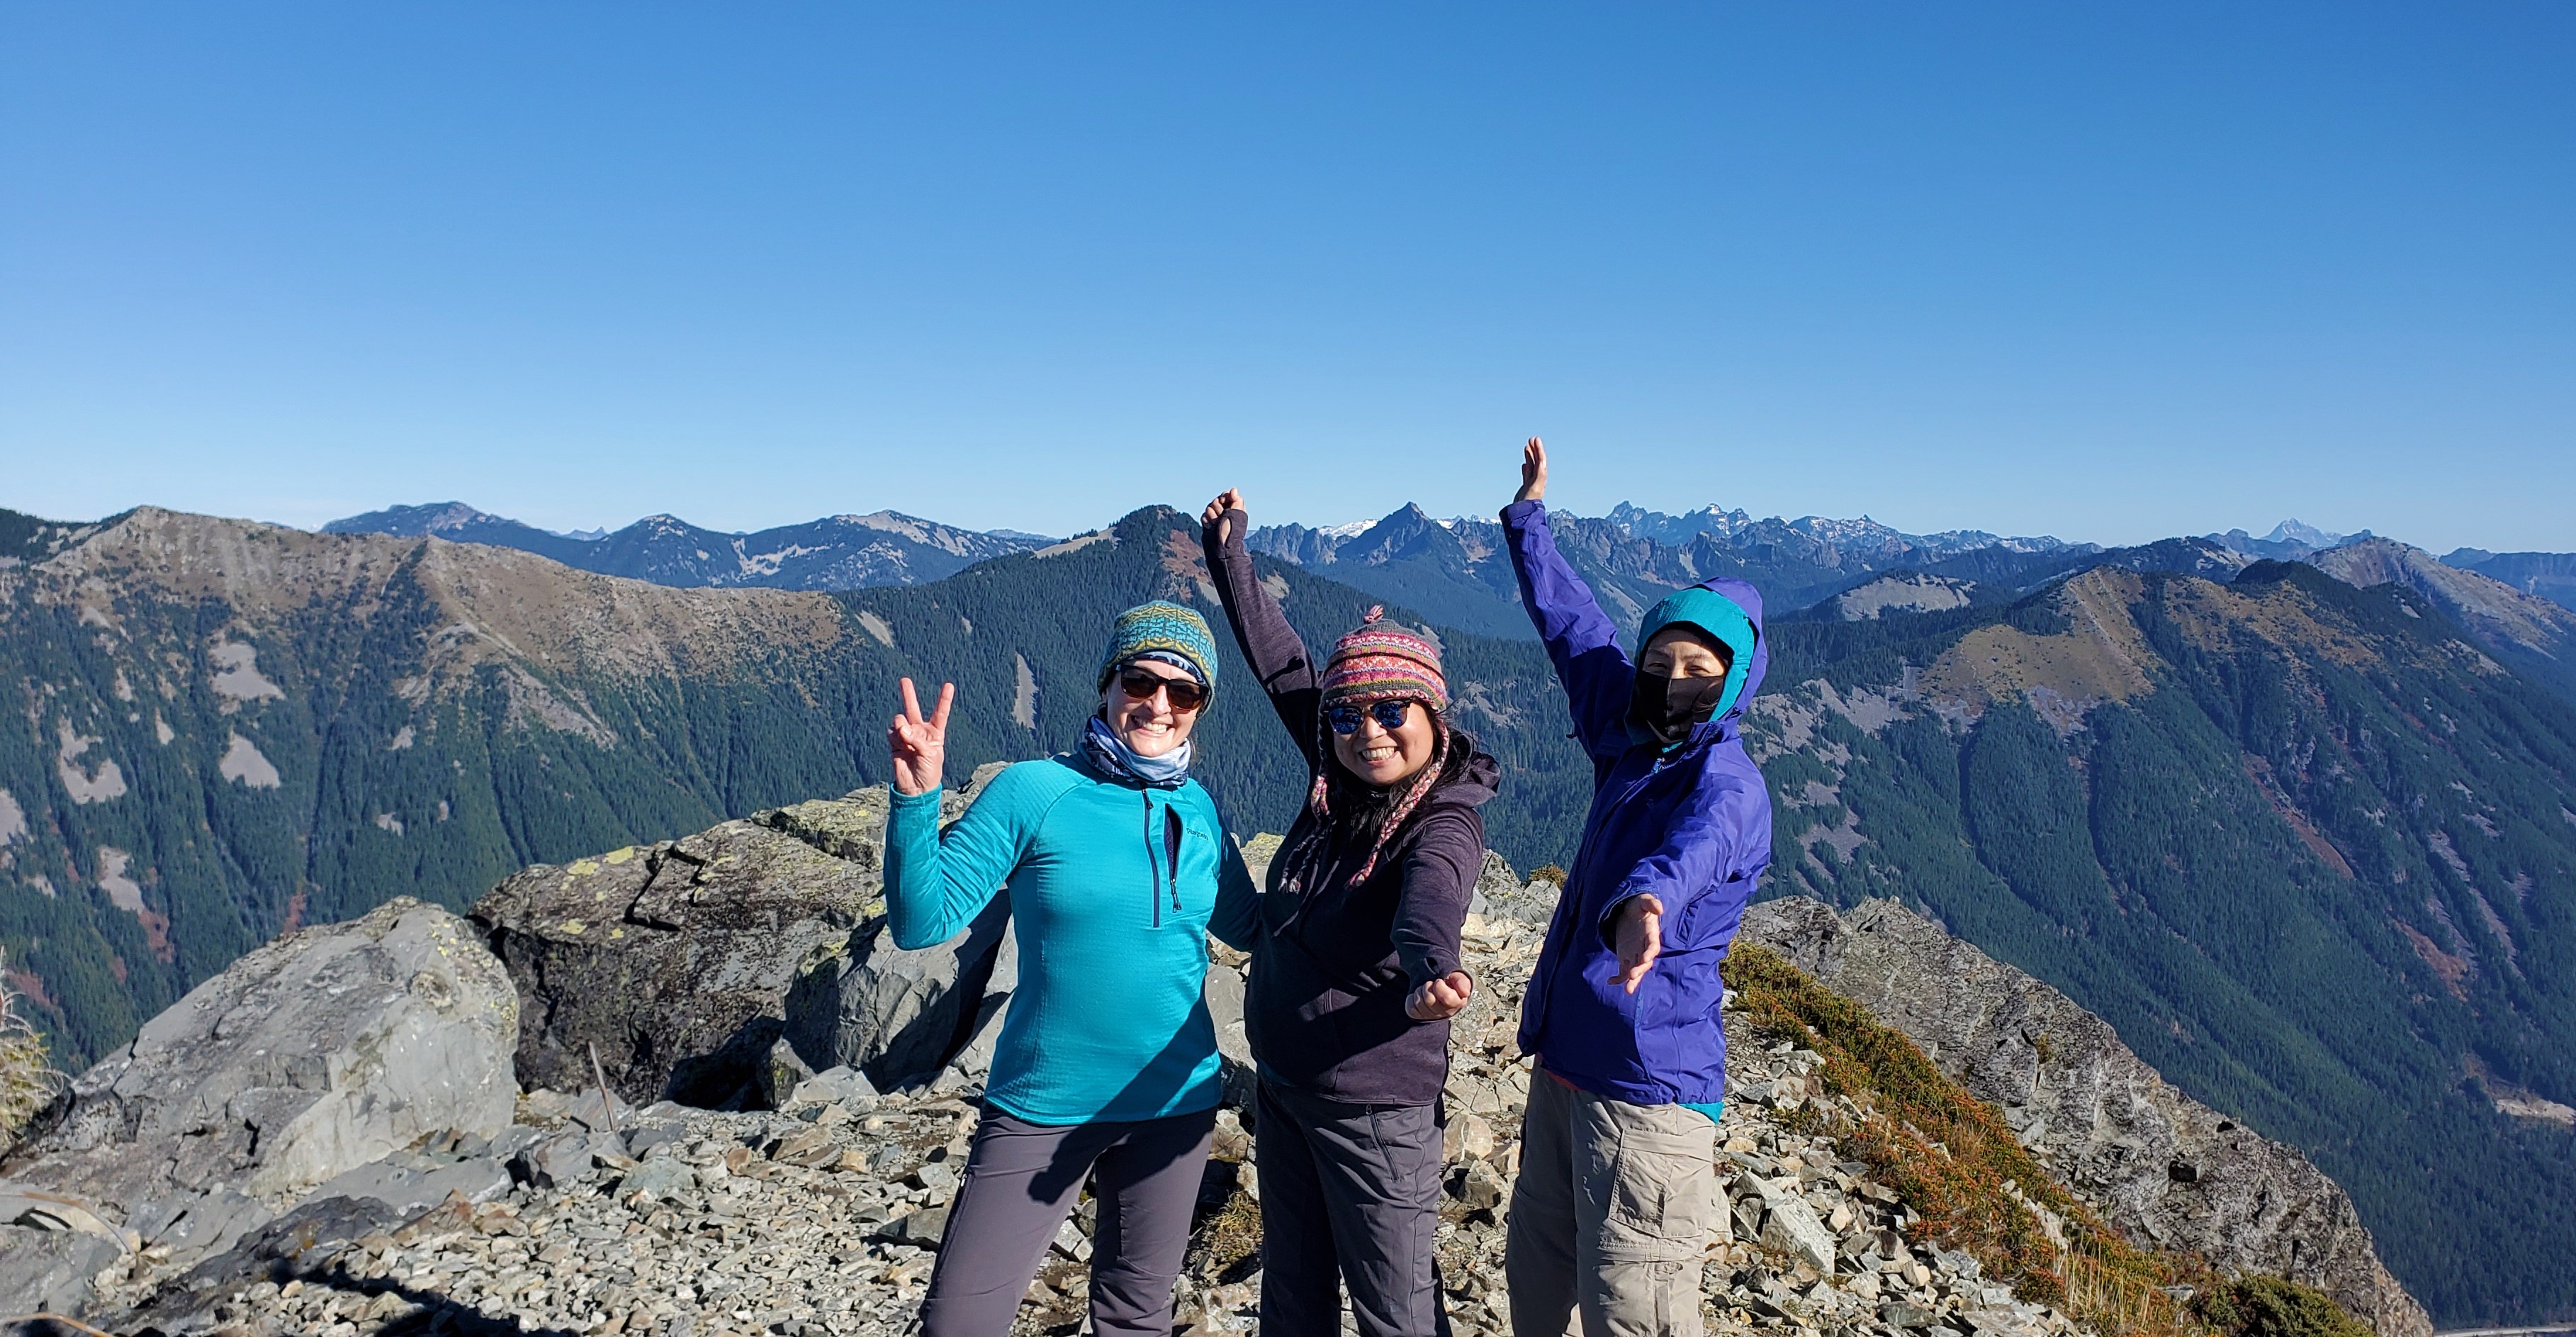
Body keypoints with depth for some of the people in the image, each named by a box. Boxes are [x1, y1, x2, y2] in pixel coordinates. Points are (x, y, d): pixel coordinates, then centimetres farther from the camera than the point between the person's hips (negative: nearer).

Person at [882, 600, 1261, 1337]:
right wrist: (915, 799, -28)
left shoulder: (1199, 811, 0)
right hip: (1042, 1110, -3)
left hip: (1173, 1105, 4)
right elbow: (923, 923, -15)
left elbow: (1246, 922, 13)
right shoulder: (1033, 792, -11)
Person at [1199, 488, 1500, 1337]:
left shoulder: (1446, 825, -19)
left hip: (1376, 1112, -7)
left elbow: (1431, 899, -42)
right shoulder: (1336, 784, -1)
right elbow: (1282, 664, 10)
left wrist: (1429, 972, -63)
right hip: (1282, 1089, 7)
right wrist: (1229, 556, 14)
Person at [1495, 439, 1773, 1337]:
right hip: (1564, 1061, 8)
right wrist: (1528, 516, 29)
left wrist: (1645, 905, -63)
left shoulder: (1726, 786, -17)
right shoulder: (1630, 738, 6)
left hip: (1648, 1087, -8)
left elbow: (1693, 850, -41)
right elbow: (1573, 625, 19)